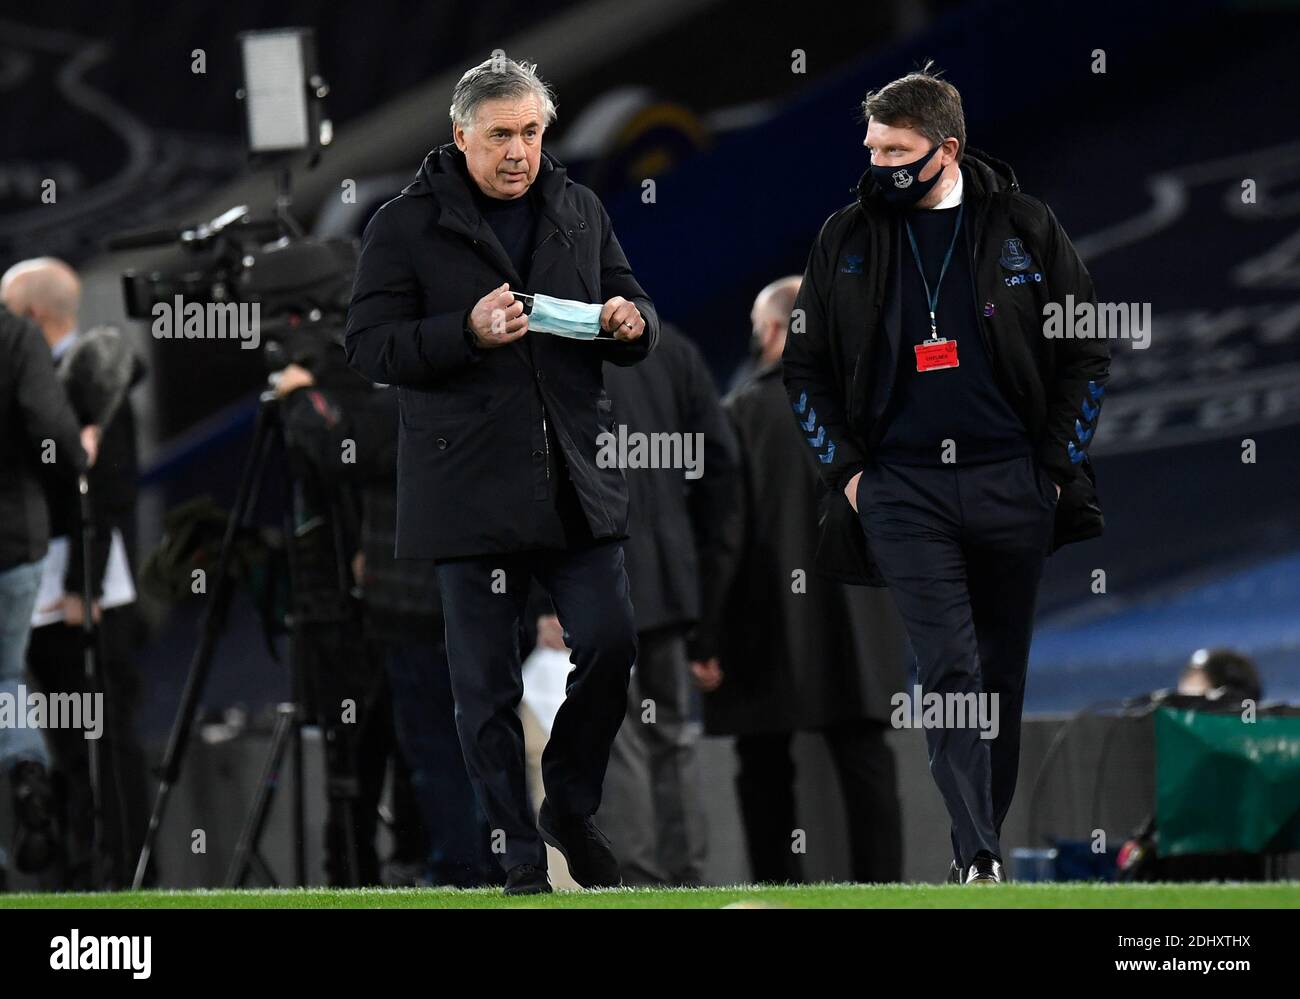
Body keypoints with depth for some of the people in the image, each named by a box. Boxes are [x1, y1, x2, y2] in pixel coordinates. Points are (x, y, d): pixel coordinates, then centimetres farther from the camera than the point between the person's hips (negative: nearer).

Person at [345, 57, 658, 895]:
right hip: (469, 487, -3)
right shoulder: (407, 226, -2)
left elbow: (635, 314, 20)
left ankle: (571, 809, 20)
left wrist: (631, 323, -5)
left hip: (576, 480, 3)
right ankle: (518, 855, 12)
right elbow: (370, 346, -7)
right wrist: (468, 331, -22)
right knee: (488, 686, 2)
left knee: (610, 645, -3)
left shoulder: (581, 212, 11)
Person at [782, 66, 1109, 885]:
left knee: (1003, 672, 7)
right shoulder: (848, 240, 5)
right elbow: (805, 366, 12)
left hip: (1011, 481, 0)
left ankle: (989, 835, 18)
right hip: (902, 487, 0)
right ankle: (977, 860, -17)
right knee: (949, 669, -12)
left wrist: (1054, 465, -1)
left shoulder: (1025, 228, 2)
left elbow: (1089, 354, 5)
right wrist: (845, 471, 3)